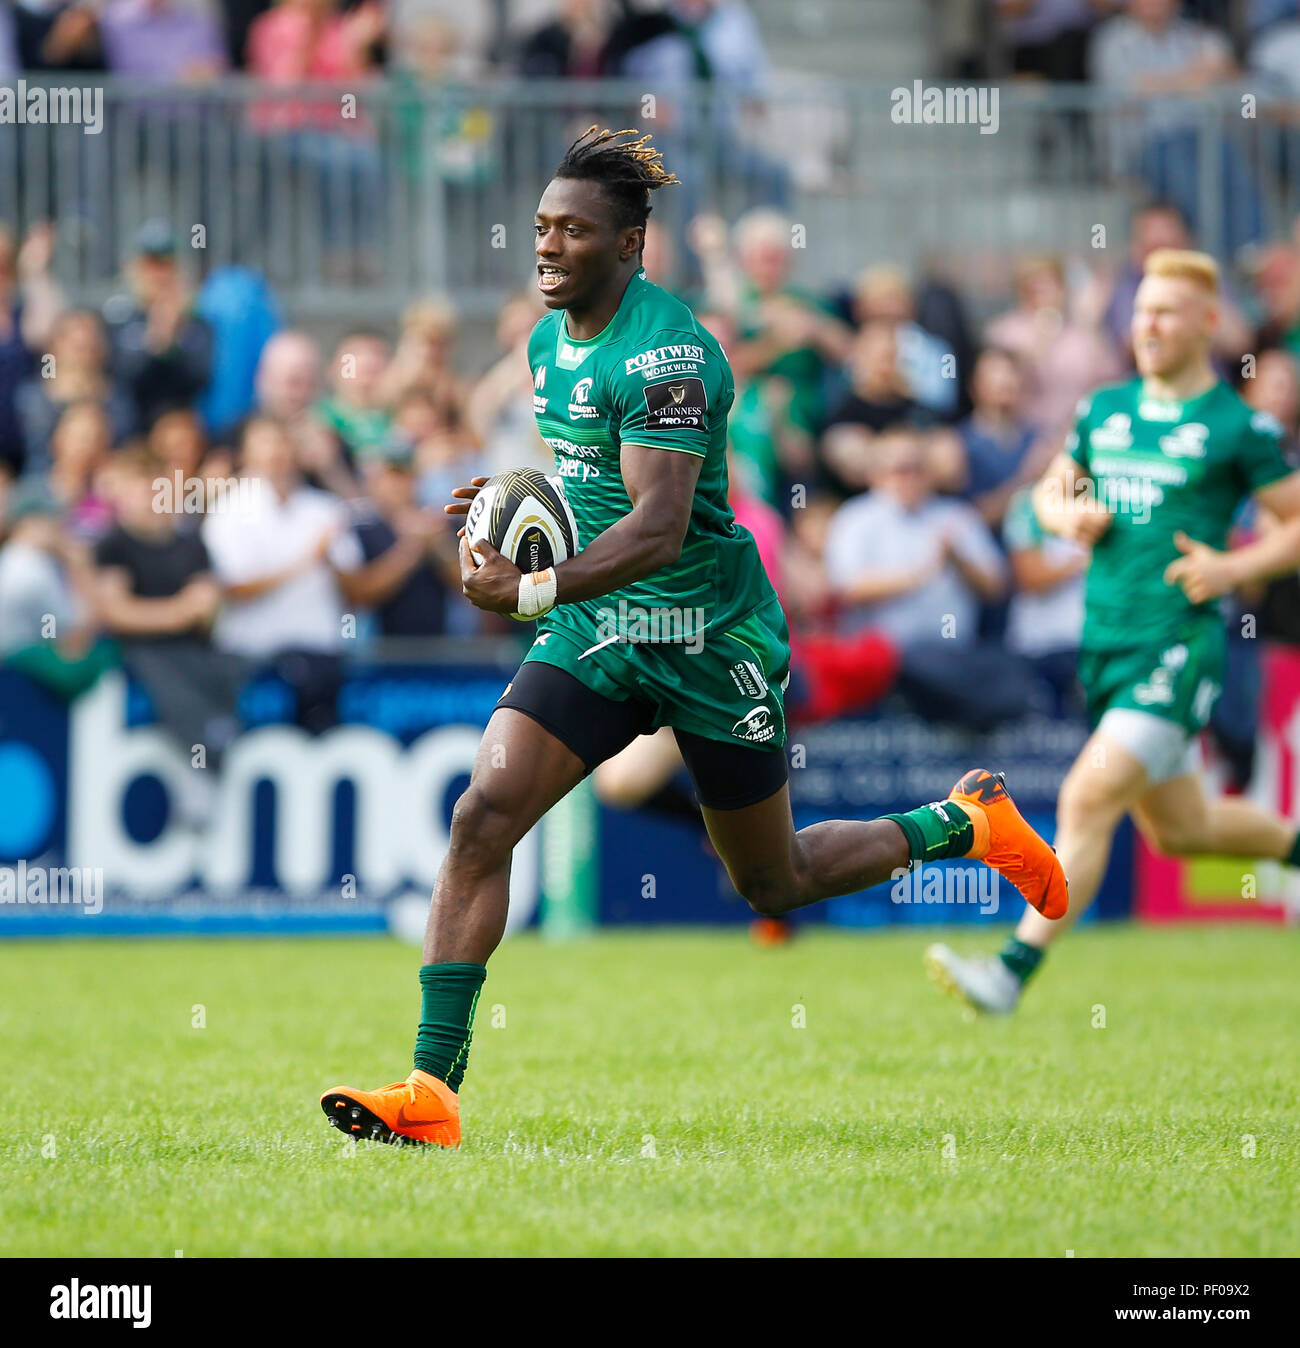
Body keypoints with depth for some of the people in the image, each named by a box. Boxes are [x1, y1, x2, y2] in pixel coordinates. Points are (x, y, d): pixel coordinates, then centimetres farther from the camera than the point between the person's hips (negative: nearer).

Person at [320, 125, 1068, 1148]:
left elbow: (659, 527, -30)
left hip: (712, 642, -7)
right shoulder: (551, 339, 6)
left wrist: (533, 592, -41)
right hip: (594, 637, 7)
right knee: (482, 817, -16)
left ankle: (964, 823, 37)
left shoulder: (667, 353, -21)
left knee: (774, 884, 10)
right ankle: (432, 1092, -19)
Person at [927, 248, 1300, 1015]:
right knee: (1177, 829, 17)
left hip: (1180, 648, -7)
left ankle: (1016, 970, -18)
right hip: (1107, 644, 7)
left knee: (1087, 800, -18)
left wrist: (1236, 568, -15)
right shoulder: (1106, 410, 12)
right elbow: (1050, 492, 23)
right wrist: (1066, 514, 1)